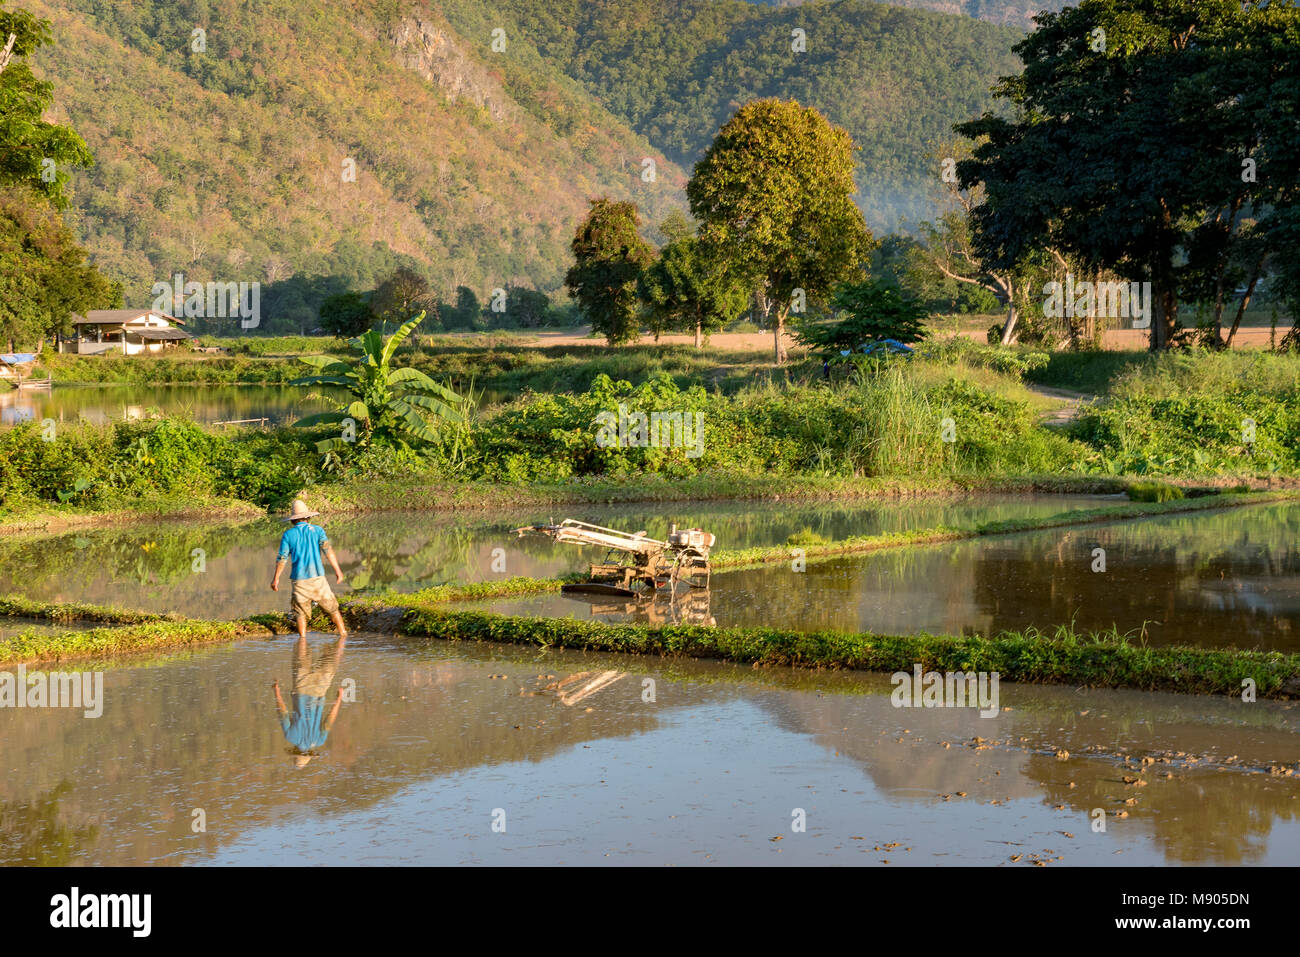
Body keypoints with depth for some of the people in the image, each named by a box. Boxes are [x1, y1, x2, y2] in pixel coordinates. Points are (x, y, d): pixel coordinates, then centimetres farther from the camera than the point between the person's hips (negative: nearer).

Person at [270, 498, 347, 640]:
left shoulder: (288, 535, 3)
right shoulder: (317, 530, 1)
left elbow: (282, 558, 3)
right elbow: (328, 549, -9)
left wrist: (276, 578, 12)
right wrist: (337, 570, -10)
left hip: (299, 579, 0)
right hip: (317, 577, 0)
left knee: (301, 613, 10)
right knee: (332, 608, 11)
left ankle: (302, 637, 1)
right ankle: (343, 633, 13)